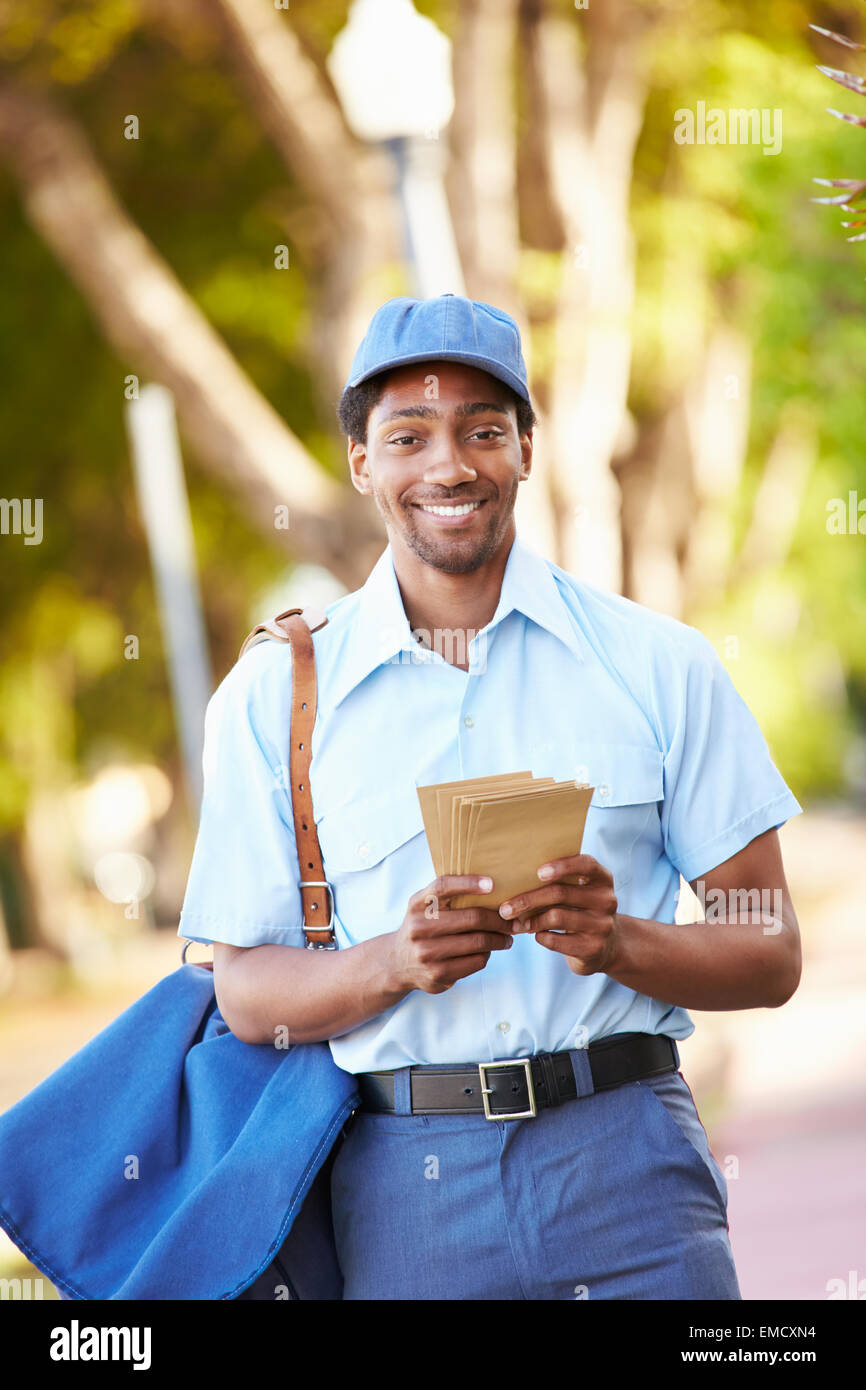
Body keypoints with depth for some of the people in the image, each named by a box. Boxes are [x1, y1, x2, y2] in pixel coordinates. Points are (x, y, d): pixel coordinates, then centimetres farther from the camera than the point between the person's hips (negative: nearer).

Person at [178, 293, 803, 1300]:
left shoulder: (655, 665, 5)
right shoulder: (272, 697, 5)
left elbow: (770, 956, 5)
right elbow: (247, 994, 5)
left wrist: (617, 941, -14)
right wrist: (393, 960, -14)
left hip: (624, 1154, 0)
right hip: (404, 1179, 0)